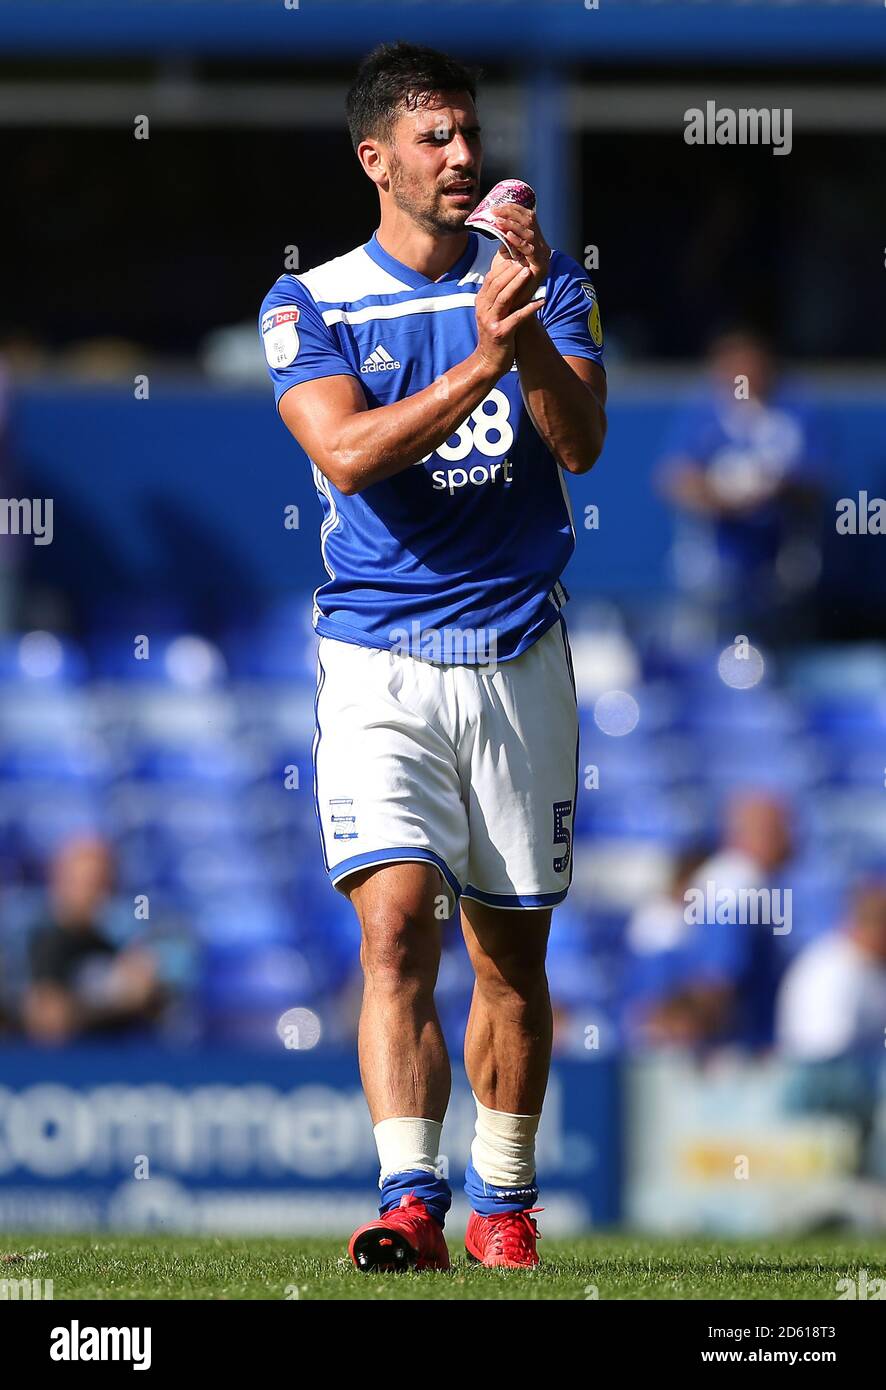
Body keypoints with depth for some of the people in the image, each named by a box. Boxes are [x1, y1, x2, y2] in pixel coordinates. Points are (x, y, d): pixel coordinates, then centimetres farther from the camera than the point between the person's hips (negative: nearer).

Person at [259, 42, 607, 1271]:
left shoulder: (547, 285, 6)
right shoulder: (311, 305, 2)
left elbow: (581, 444, -8)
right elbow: (346, 452, -15)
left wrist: (531, 330, -25)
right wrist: (481, 360, -26)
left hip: (520, 657, 2)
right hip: (379, 667, -2)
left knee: (512, 953, 8)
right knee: (396, 928, -18)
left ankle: (505, 1203, 22)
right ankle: (411, 1202, -25)